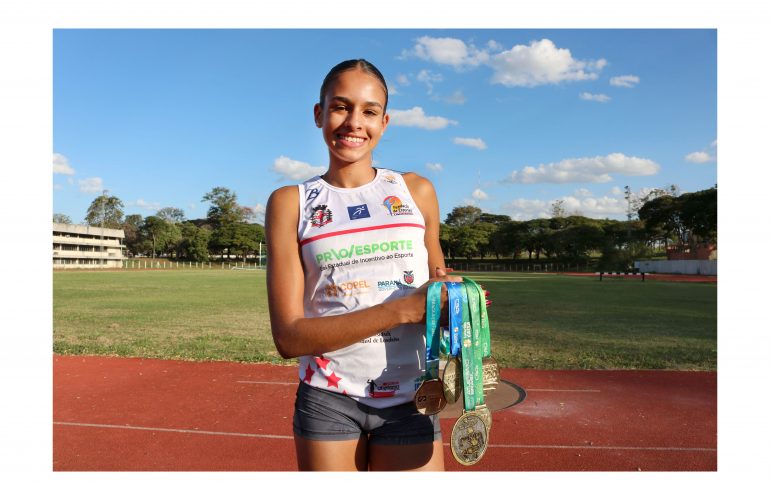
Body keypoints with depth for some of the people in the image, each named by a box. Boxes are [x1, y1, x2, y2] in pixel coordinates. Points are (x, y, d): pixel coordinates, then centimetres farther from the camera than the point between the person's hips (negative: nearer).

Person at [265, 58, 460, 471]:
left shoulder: (417, 191, 3)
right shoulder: (290, 203, -2)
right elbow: (288, 337, -10)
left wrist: (448, 296, -8)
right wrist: (404, 309, -19)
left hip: (409, 402, 2)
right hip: (328, 401, -1)